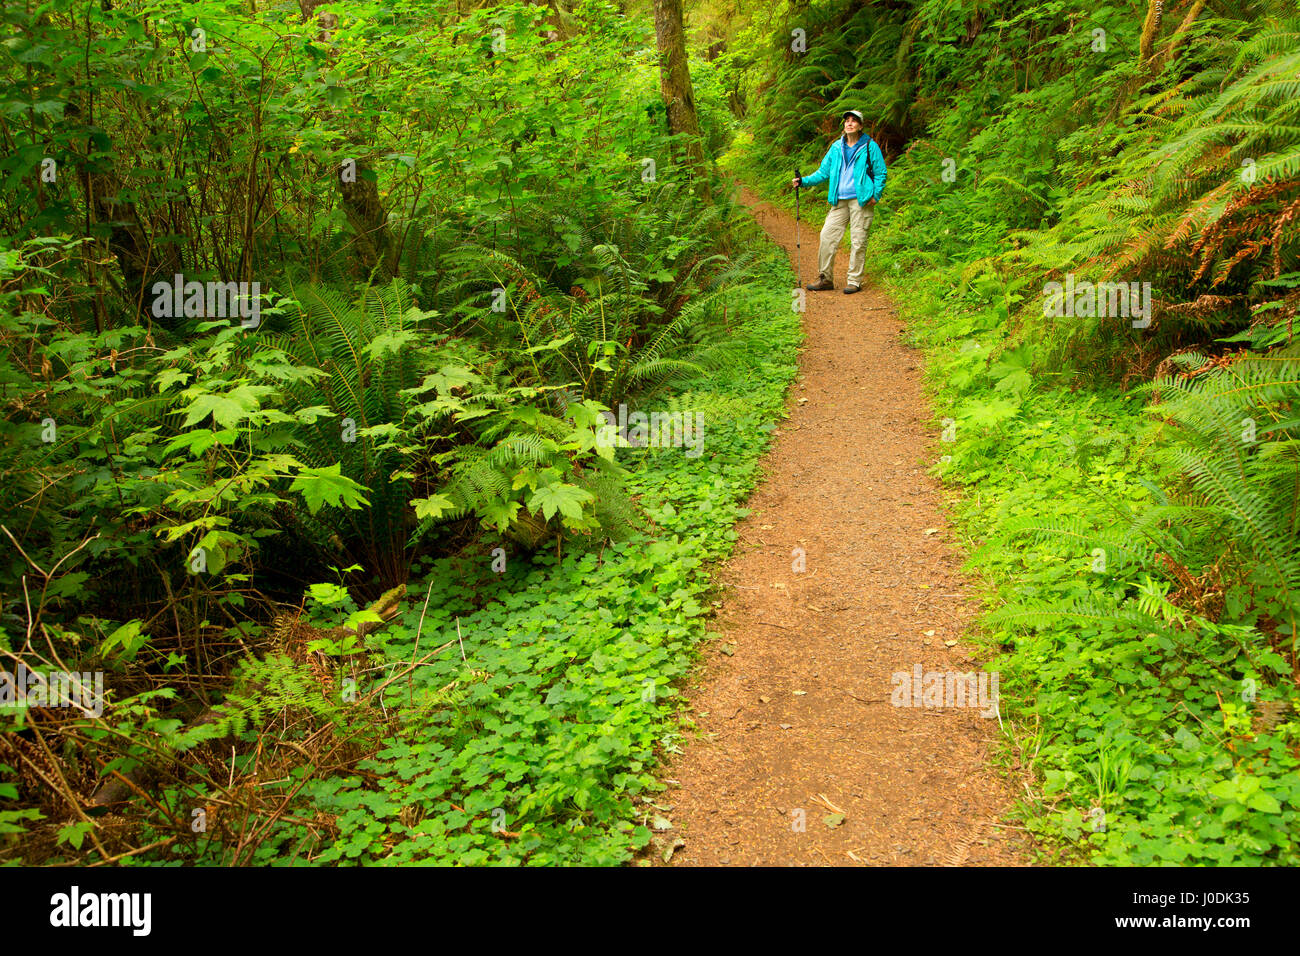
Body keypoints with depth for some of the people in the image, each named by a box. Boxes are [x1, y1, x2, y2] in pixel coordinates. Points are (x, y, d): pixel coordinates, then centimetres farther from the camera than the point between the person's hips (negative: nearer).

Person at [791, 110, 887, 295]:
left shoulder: (870, 147, 1)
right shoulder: (836, 147, 12)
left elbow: (880, 173, 5)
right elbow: (823, 172, 15)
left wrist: (876, 195, -6)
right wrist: (803, 181, 1)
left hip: (861, 201, -4)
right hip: (839, 201, 4)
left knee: (858, 241, -3)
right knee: (827, 236, -3)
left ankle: (854, 281, 6)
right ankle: (825, 279, 7)